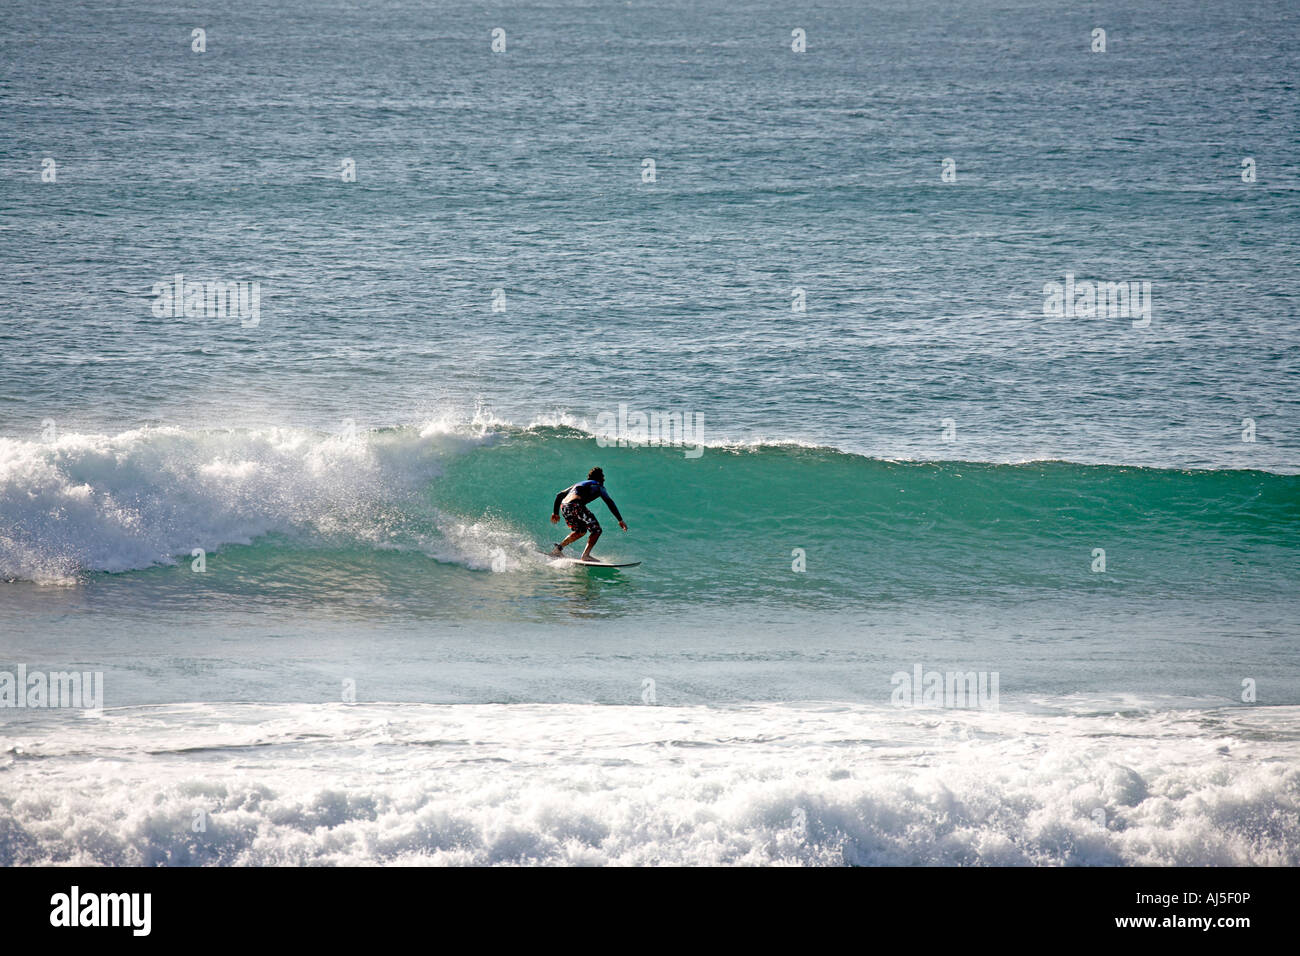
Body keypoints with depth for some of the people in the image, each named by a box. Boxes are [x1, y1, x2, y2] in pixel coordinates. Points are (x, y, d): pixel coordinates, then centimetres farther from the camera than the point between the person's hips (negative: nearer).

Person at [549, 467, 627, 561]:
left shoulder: (579, 484, 35)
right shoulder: (598, 486, 16)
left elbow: (559, 495, 32)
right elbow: (610, 503, 6)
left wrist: (555, 512, 34)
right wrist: (620, 520, 6)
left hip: (564, 507, 7)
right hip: (575, 506, -7)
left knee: (581, 531, 26)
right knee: (596, 530, 0)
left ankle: (559, 547, 18)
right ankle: (586, 555, -13)